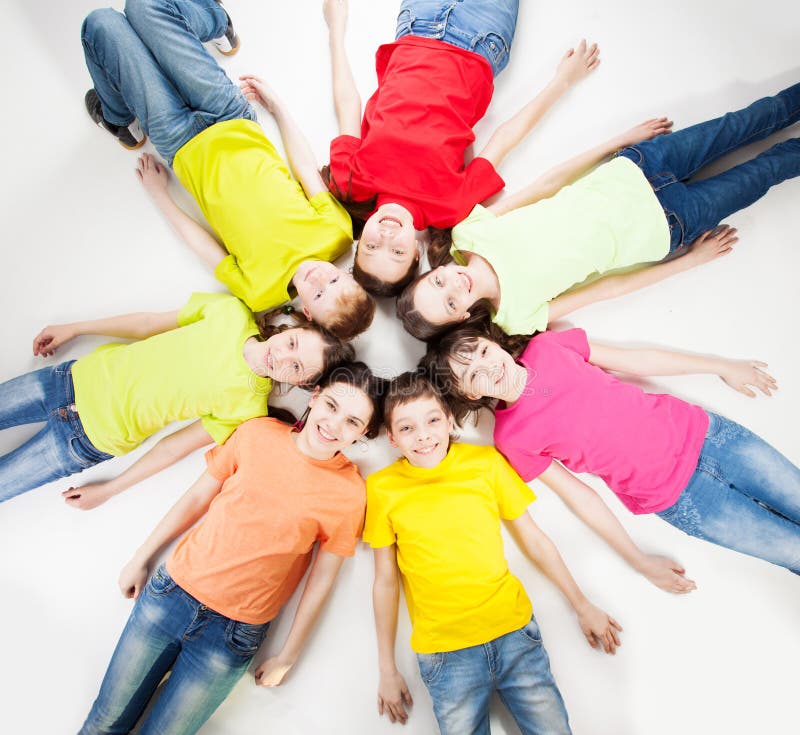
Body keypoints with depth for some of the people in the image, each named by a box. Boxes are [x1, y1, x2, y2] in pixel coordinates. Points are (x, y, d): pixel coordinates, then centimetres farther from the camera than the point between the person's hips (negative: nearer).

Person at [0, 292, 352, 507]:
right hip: (81, 377, 4)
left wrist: (108, 490, -6)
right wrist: (73, 329, 7)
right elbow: (150, 323, 0)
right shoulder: (231, 311, -13)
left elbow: (175, 447, -13)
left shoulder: (247, 406, -22)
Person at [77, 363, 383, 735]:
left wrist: (288, 655, 3)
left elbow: (321, 579, -5)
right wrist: (141, 559, 9)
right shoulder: (257, 433, -9)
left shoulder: (349, 492, -14)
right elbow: (197, 497, 2)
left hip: (233, 634, -2)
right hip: (172, 591, 2)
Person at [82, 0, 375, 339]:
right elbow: (305, 166, -5)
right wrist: (276, 103, 7)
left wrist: (159, 193, 1)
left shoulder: (261, 291, -27)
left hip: (181, 144, -3)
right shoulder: (337, 232, -21)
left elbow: (195, 236, -11)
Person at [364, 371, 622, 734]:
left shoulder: (486, 462, -1)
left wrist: (583, 606, 11)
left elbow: (532, 537, 7)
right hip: (443, 649, 0)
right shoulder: (381, 488, -4)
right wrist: (387, 669, 7)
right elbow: (385, 581, 3)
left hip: (514, 629, 1)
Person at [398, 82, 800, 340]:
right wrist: (691, 259, -6)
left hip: (631, 167, 2)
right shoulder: (517, 316, -24)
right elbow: (608, 288, -14)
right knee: (764, 172, 11)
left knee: (737, 126, 14)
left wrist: (622, 139, -3)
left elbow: (548, 182, -10)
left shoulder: (468, 229, -20)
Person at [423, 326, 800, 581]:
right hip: (675, 496, -3)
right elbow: (580, 496, -8)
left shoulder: (546, 346, -8)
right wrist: (641, 564, -3)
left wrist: (723, 367, 9)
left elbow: (635, 360, 2)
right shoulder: (511, 436, -14)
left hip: (696, 430, 3)